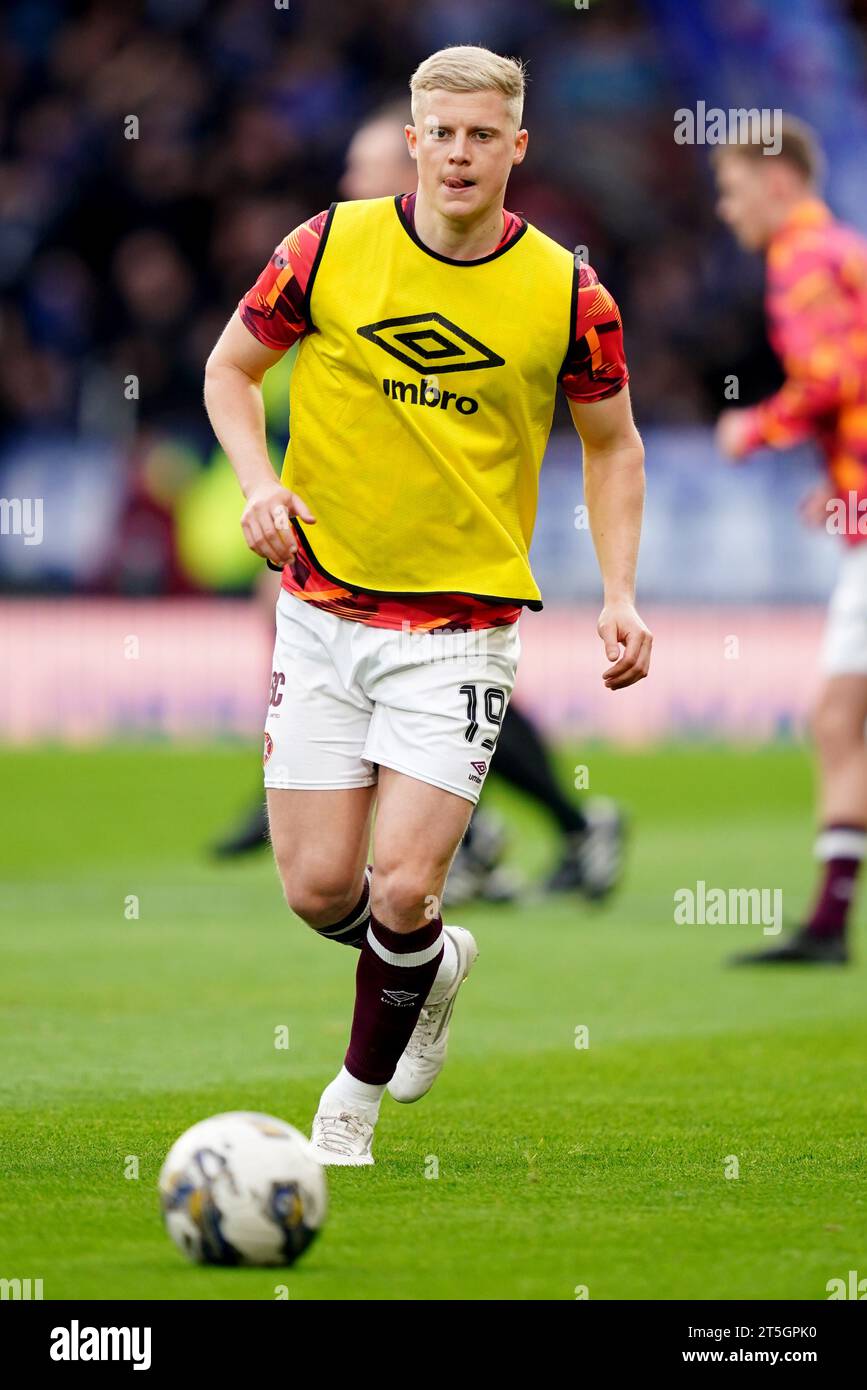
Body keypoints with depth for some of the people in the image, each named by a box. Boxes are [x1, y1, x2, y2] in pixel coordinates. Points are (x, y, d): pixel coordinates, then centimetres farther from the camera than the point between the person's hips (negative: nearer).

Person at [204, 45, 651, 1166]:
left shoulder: (567, 295, -5)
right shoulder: (332, 247, -4)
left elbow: (613, 445, 10)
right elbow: (230, 367, 9)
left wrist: (618, 595, -1)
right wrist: (259, 483, -9)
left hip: (463, 627, -1)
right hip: (322, 609, 2)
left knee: (402, 889, -12)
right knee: (318, 889, 1)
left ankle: (358, 1097, 13)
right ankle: (434, 963, 35)